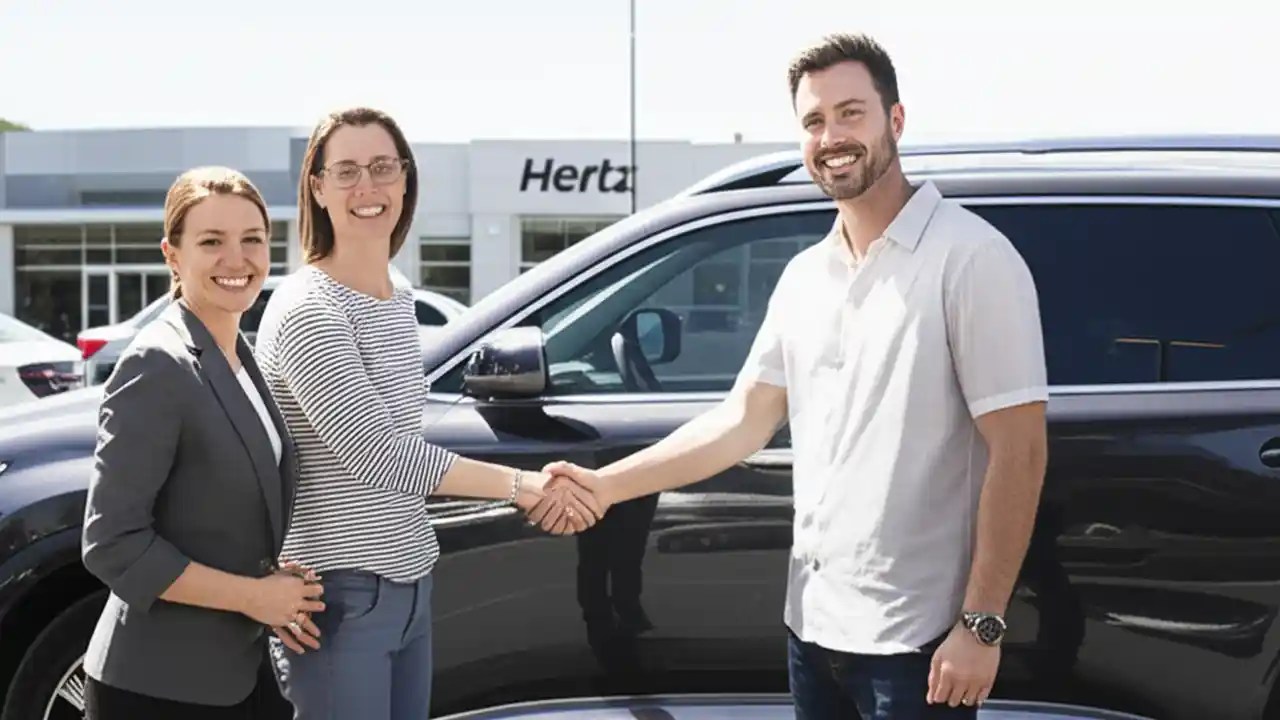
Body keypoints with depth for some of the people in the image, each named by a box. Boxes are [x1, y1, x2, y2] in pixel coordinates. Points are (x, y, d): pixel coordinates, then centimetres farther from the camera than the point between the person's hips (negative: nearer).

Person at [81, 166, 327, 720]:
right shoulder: (158, 368, -16)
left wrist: (276, 596, 0)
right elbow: (112, 544, -19)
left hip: (233, 673, 8)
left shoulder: (242, 360, 8)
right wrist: (252, 596, -16)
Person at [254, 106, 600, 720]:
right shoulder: (308, 311, -17)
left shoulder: (399, 302, 10)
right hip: (342, 594, -8)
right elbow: (375, 454, -22)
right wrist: (519, 484, -19)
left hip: (409, 583, 8)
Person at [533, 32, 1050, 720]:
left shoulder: (969, 257, -12)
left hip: (913, 636, -7)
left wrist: (981, 625, -18)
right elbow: (744, 419, 13)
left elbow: (1018, 450, -14)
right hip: (813, 623, 7)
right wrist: (607, 484, 2)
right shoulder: (804, 275, 10)